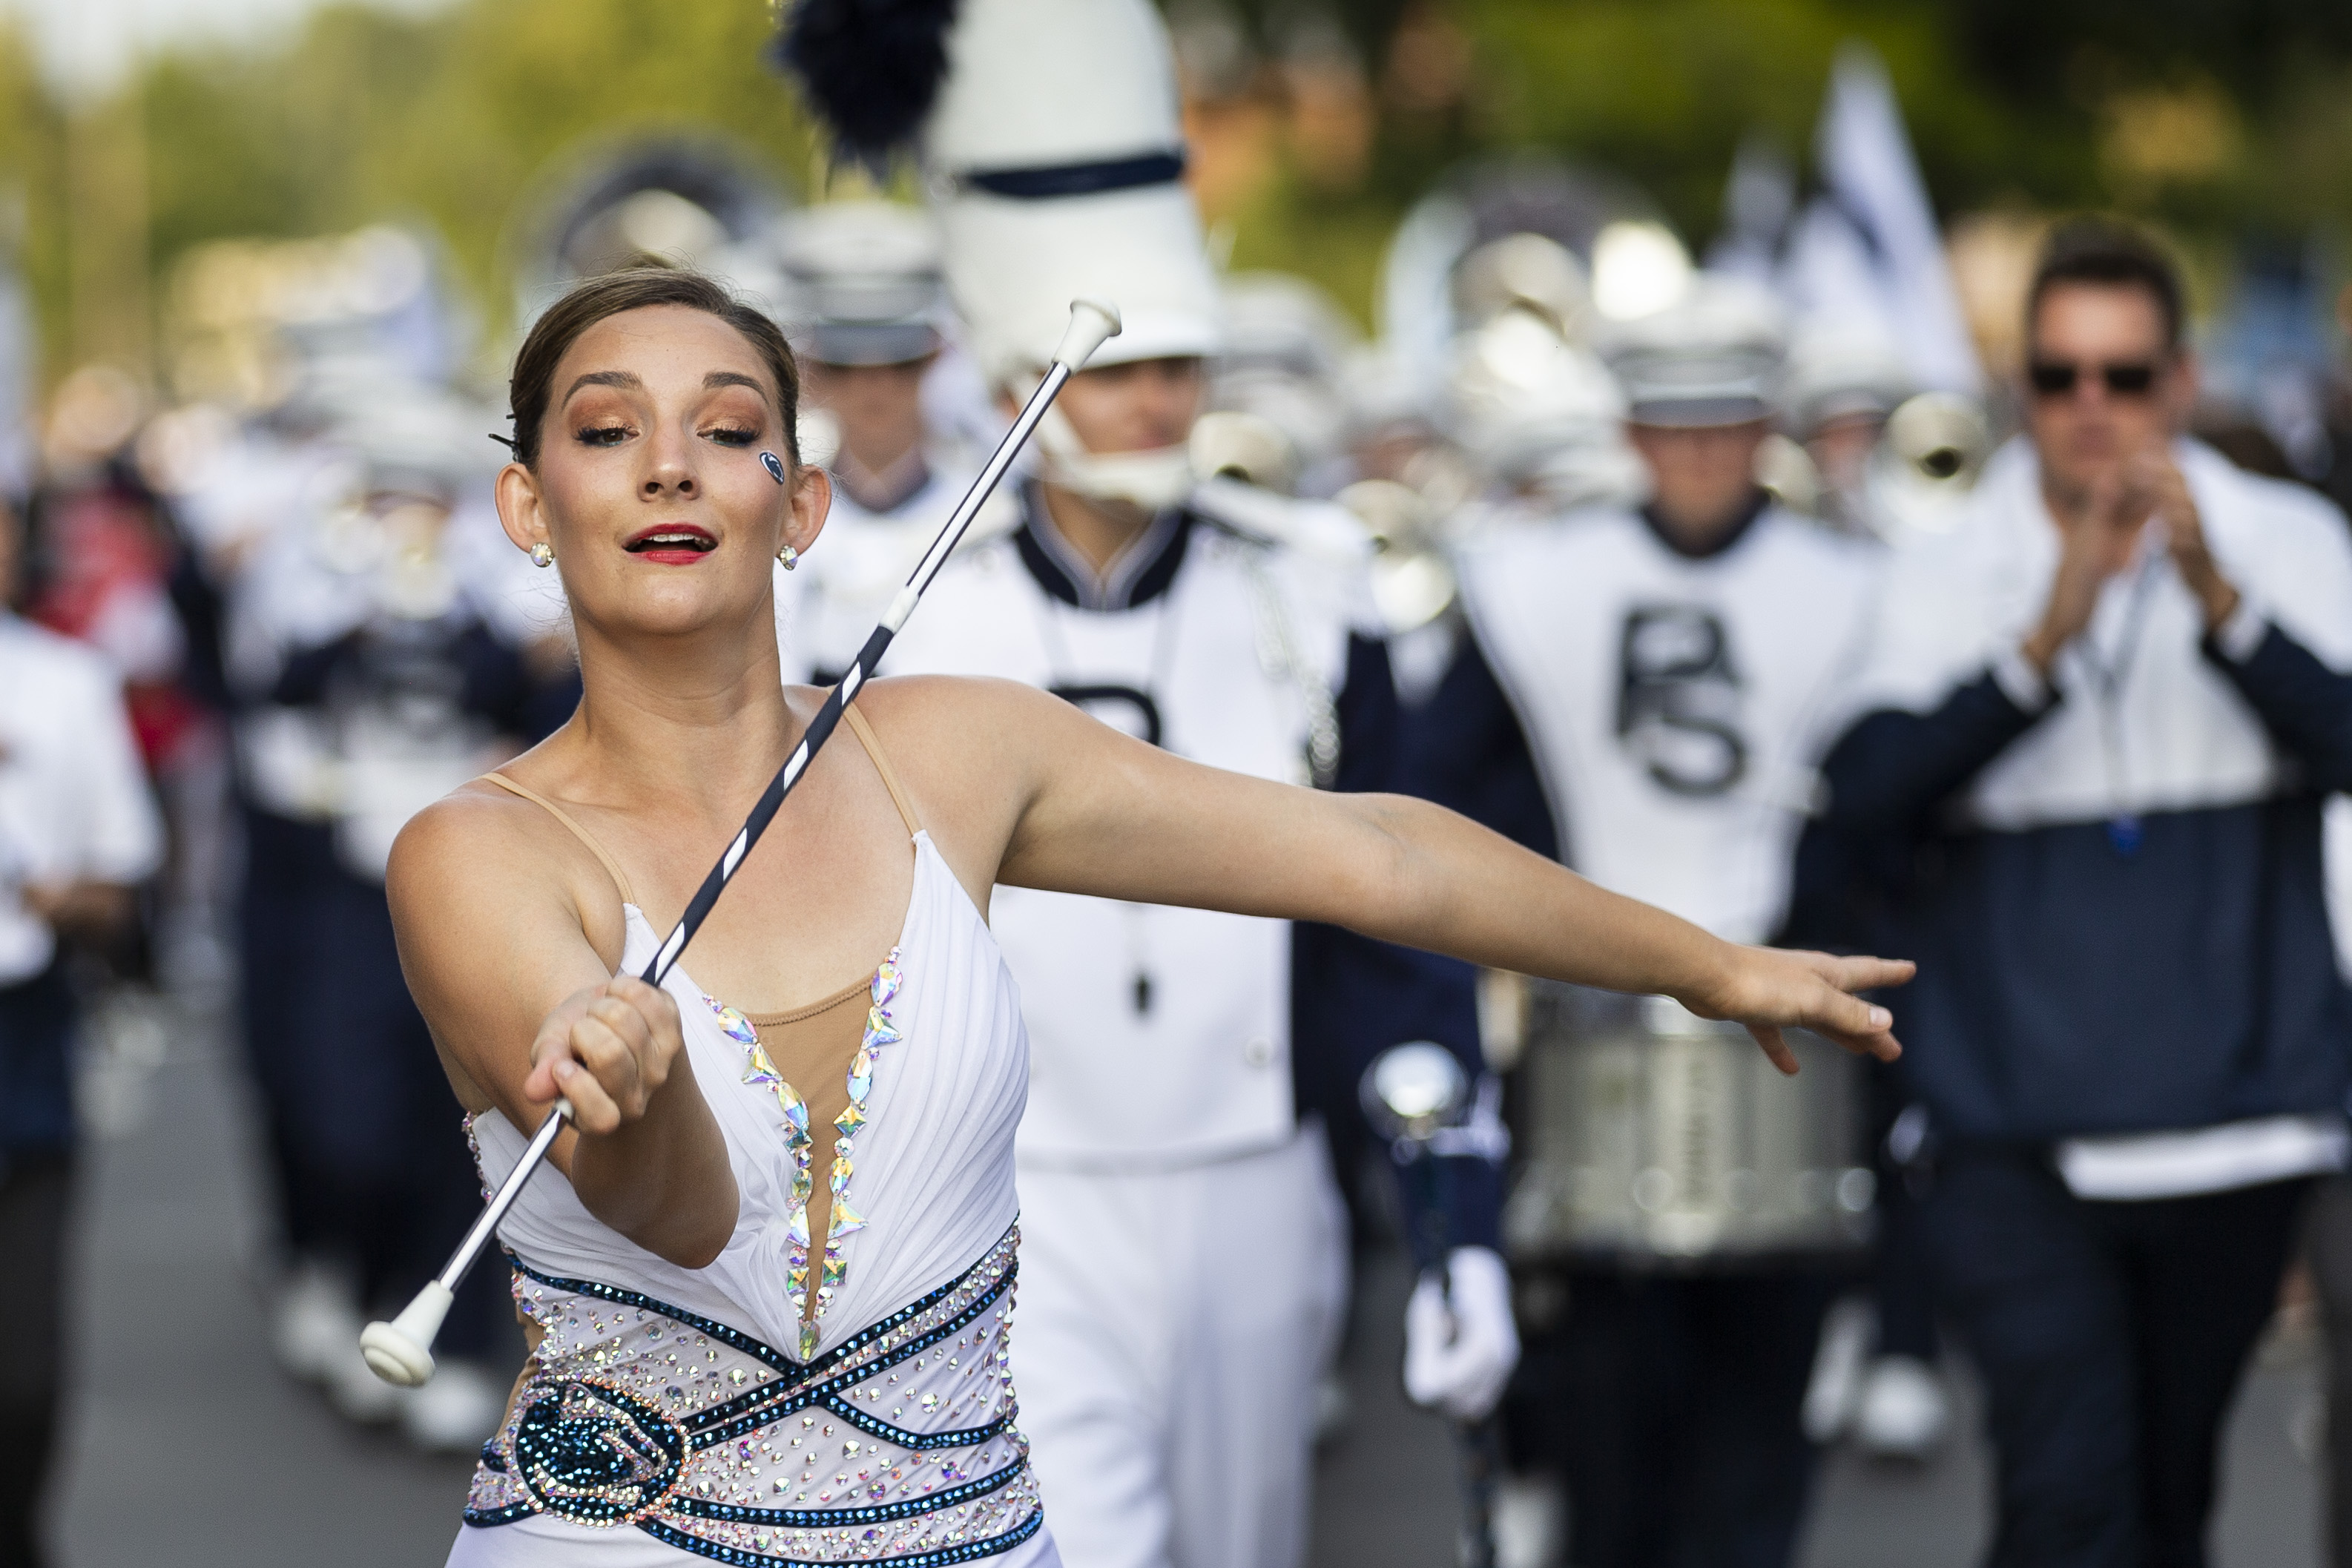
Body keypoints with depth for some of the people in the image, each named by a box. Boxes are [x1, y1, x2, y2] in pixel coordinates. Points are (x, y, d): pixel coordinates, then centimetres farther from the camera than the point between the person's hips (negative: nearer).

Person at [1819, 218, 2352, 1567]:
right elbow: (1865, 789, -14)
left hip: (2238, 1124, 2)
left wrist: (2217, 599, -28)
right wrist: (2044, 645, -26)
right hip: (2020, 1137, -2)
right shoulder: (1944, 582, 1)